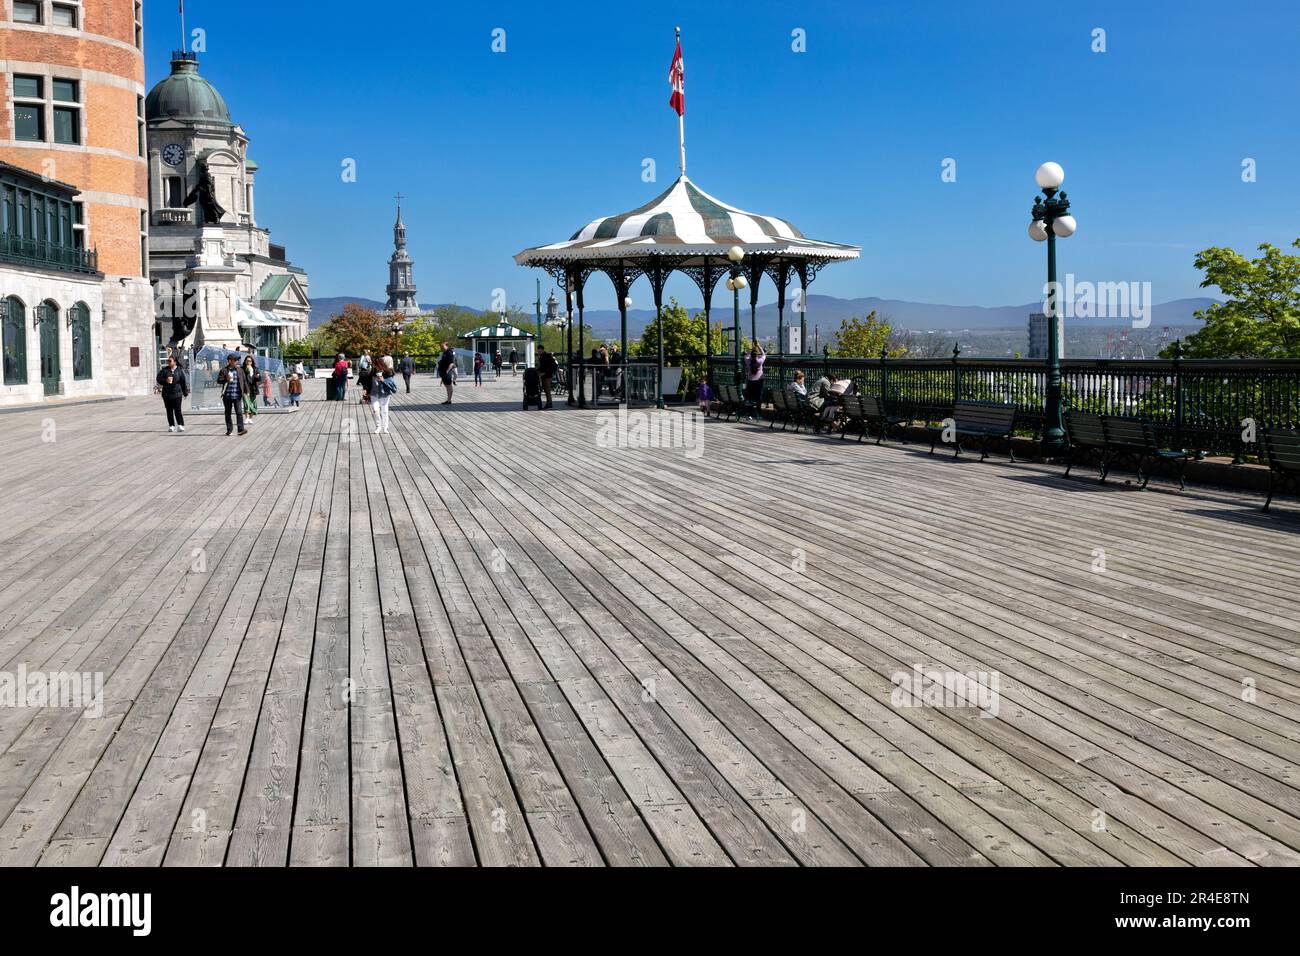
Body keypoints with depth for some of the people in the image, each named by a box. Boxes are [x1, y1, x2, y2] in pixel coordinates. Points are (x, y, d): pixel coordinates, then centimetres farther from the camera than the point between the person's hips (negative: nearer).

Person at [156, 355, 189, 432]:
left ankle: (180, 425, -5)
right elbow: (159, 379, 1)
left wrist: (185, 392, 10)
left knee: (177, 410, -8)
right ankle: (171, 426, 11)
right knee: (169, 411, 5)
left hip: (177, 393, -2)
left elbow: (183, 382, 8)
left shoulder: (179, 371, 2)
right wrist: (165, 381, -19)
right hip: (167, 394, 2)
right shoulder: (164, 370, 3)